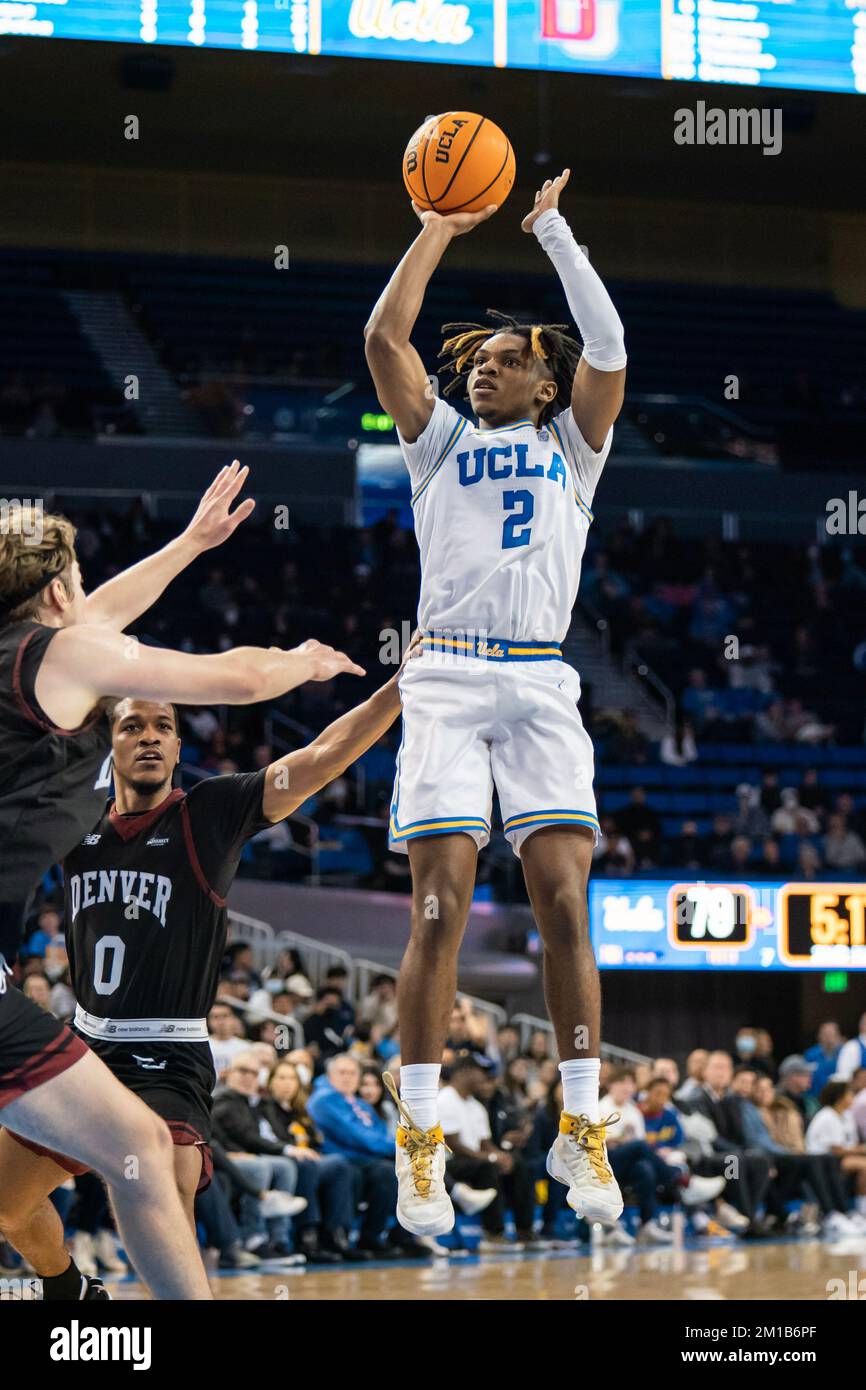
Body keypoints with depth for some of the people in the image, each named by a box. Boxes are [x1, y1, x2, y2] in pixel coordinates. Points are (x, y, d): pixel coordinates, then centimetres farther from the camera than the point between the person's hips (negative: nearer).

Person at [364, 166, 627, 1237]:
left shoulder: (571, 444, 19)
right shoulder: (441, 440, 18)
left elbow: (608, 347, 4)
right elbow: (384, 337, 6)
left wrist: (551, 228, 8)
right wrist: (440, 230, 11)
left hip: (542, 683, 1)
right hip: (448, 676, -1)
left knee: (564, 908, -7)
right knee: (440, 911, -9)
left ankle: (578, 1131, -1)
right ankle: (421, 1142, -6)